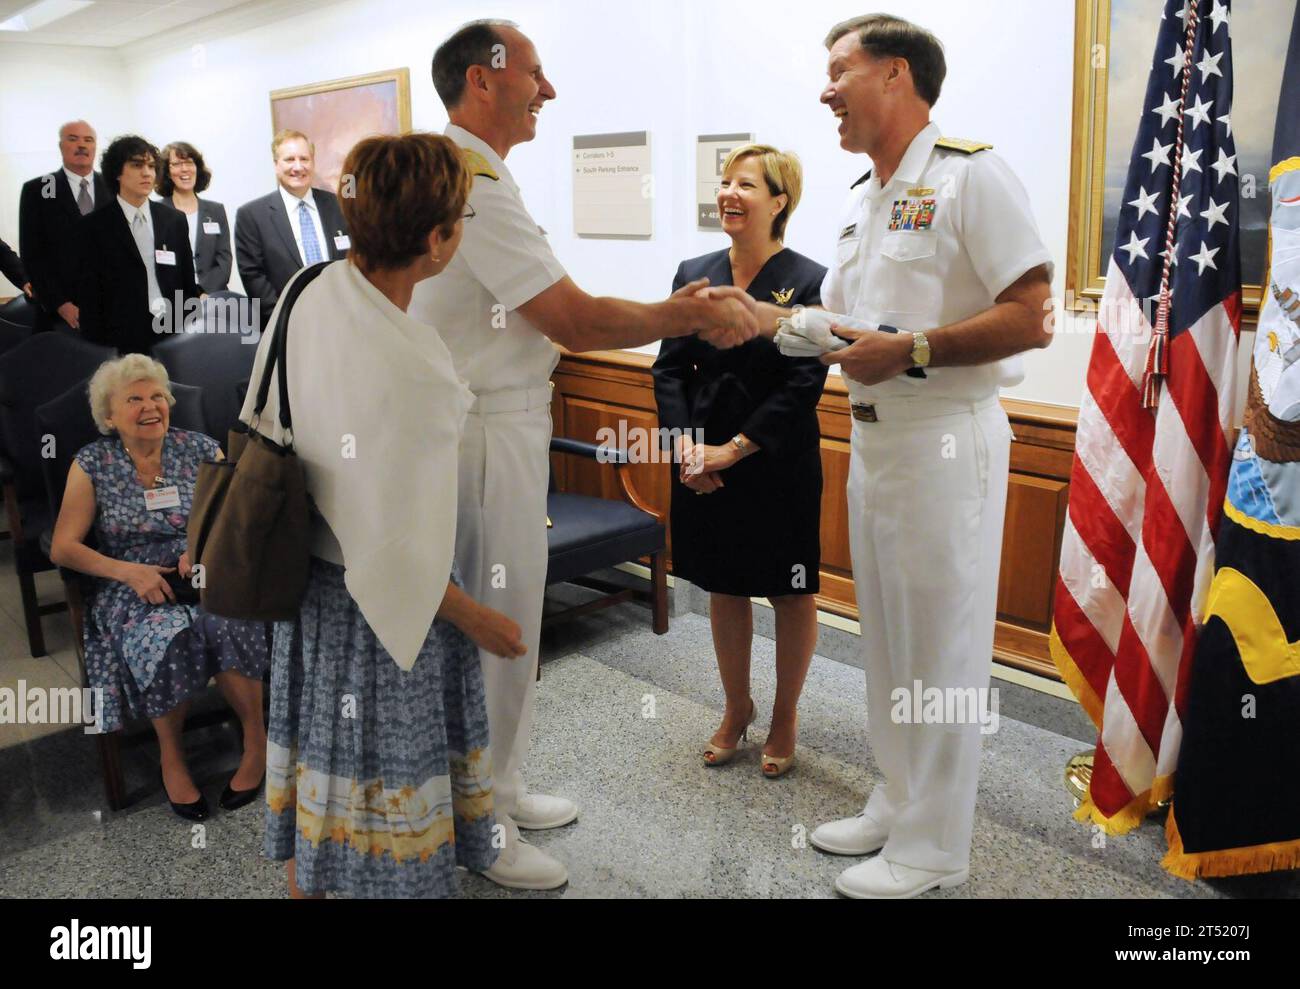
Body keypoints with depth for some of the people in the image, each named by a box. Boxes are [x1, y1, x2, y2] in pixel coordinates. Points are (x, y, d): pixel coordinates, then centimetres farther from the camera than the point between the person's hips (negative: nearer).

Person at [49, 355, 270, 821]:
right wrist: (130, 572, -16)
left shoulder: (201, 449, 7)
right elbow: (62, 548, 0)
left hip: (201, 575, 1)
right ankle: (171, 754, -12)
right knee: (168, 639, -34)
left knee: (227, 623, -34)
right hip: (130, 587, -1)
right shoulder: (92, 464, 5)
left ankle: (256, 739, -14)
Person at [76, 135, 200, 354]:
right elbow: (89, 295, 0)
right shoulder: (95, 227, 2)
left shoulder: (175, 221, 10)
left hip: (173, 336, 2)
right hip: (123, 340, -2)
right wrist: (99, 349, -6)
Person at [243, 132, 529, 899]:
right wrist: (475, 619, -10)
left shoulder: (311, 292, -6)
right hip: (384, 606, -8)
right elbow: (395, 547, -25)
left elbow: (269, 425, 7)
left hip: (311, 578, 8)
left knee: (325, 762, 25)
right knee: (387, 778, 13)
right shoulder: (400, 367, -31)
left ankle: (304, 884, 46)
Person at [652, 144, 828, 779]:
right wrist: (685, 442, -11)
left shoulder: (808, 282, -9)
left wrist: (733, 450, -17)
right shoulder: (693, 274, 5)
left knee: (792, 594, 10)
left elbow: (803, 386, -14)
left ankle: (784, 719, 30)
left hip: (780, 466, -4)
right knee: (724, 588, 16)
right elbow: (669, 368, 4)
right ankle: (737, 708, 36)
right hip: (704, 465, 4)